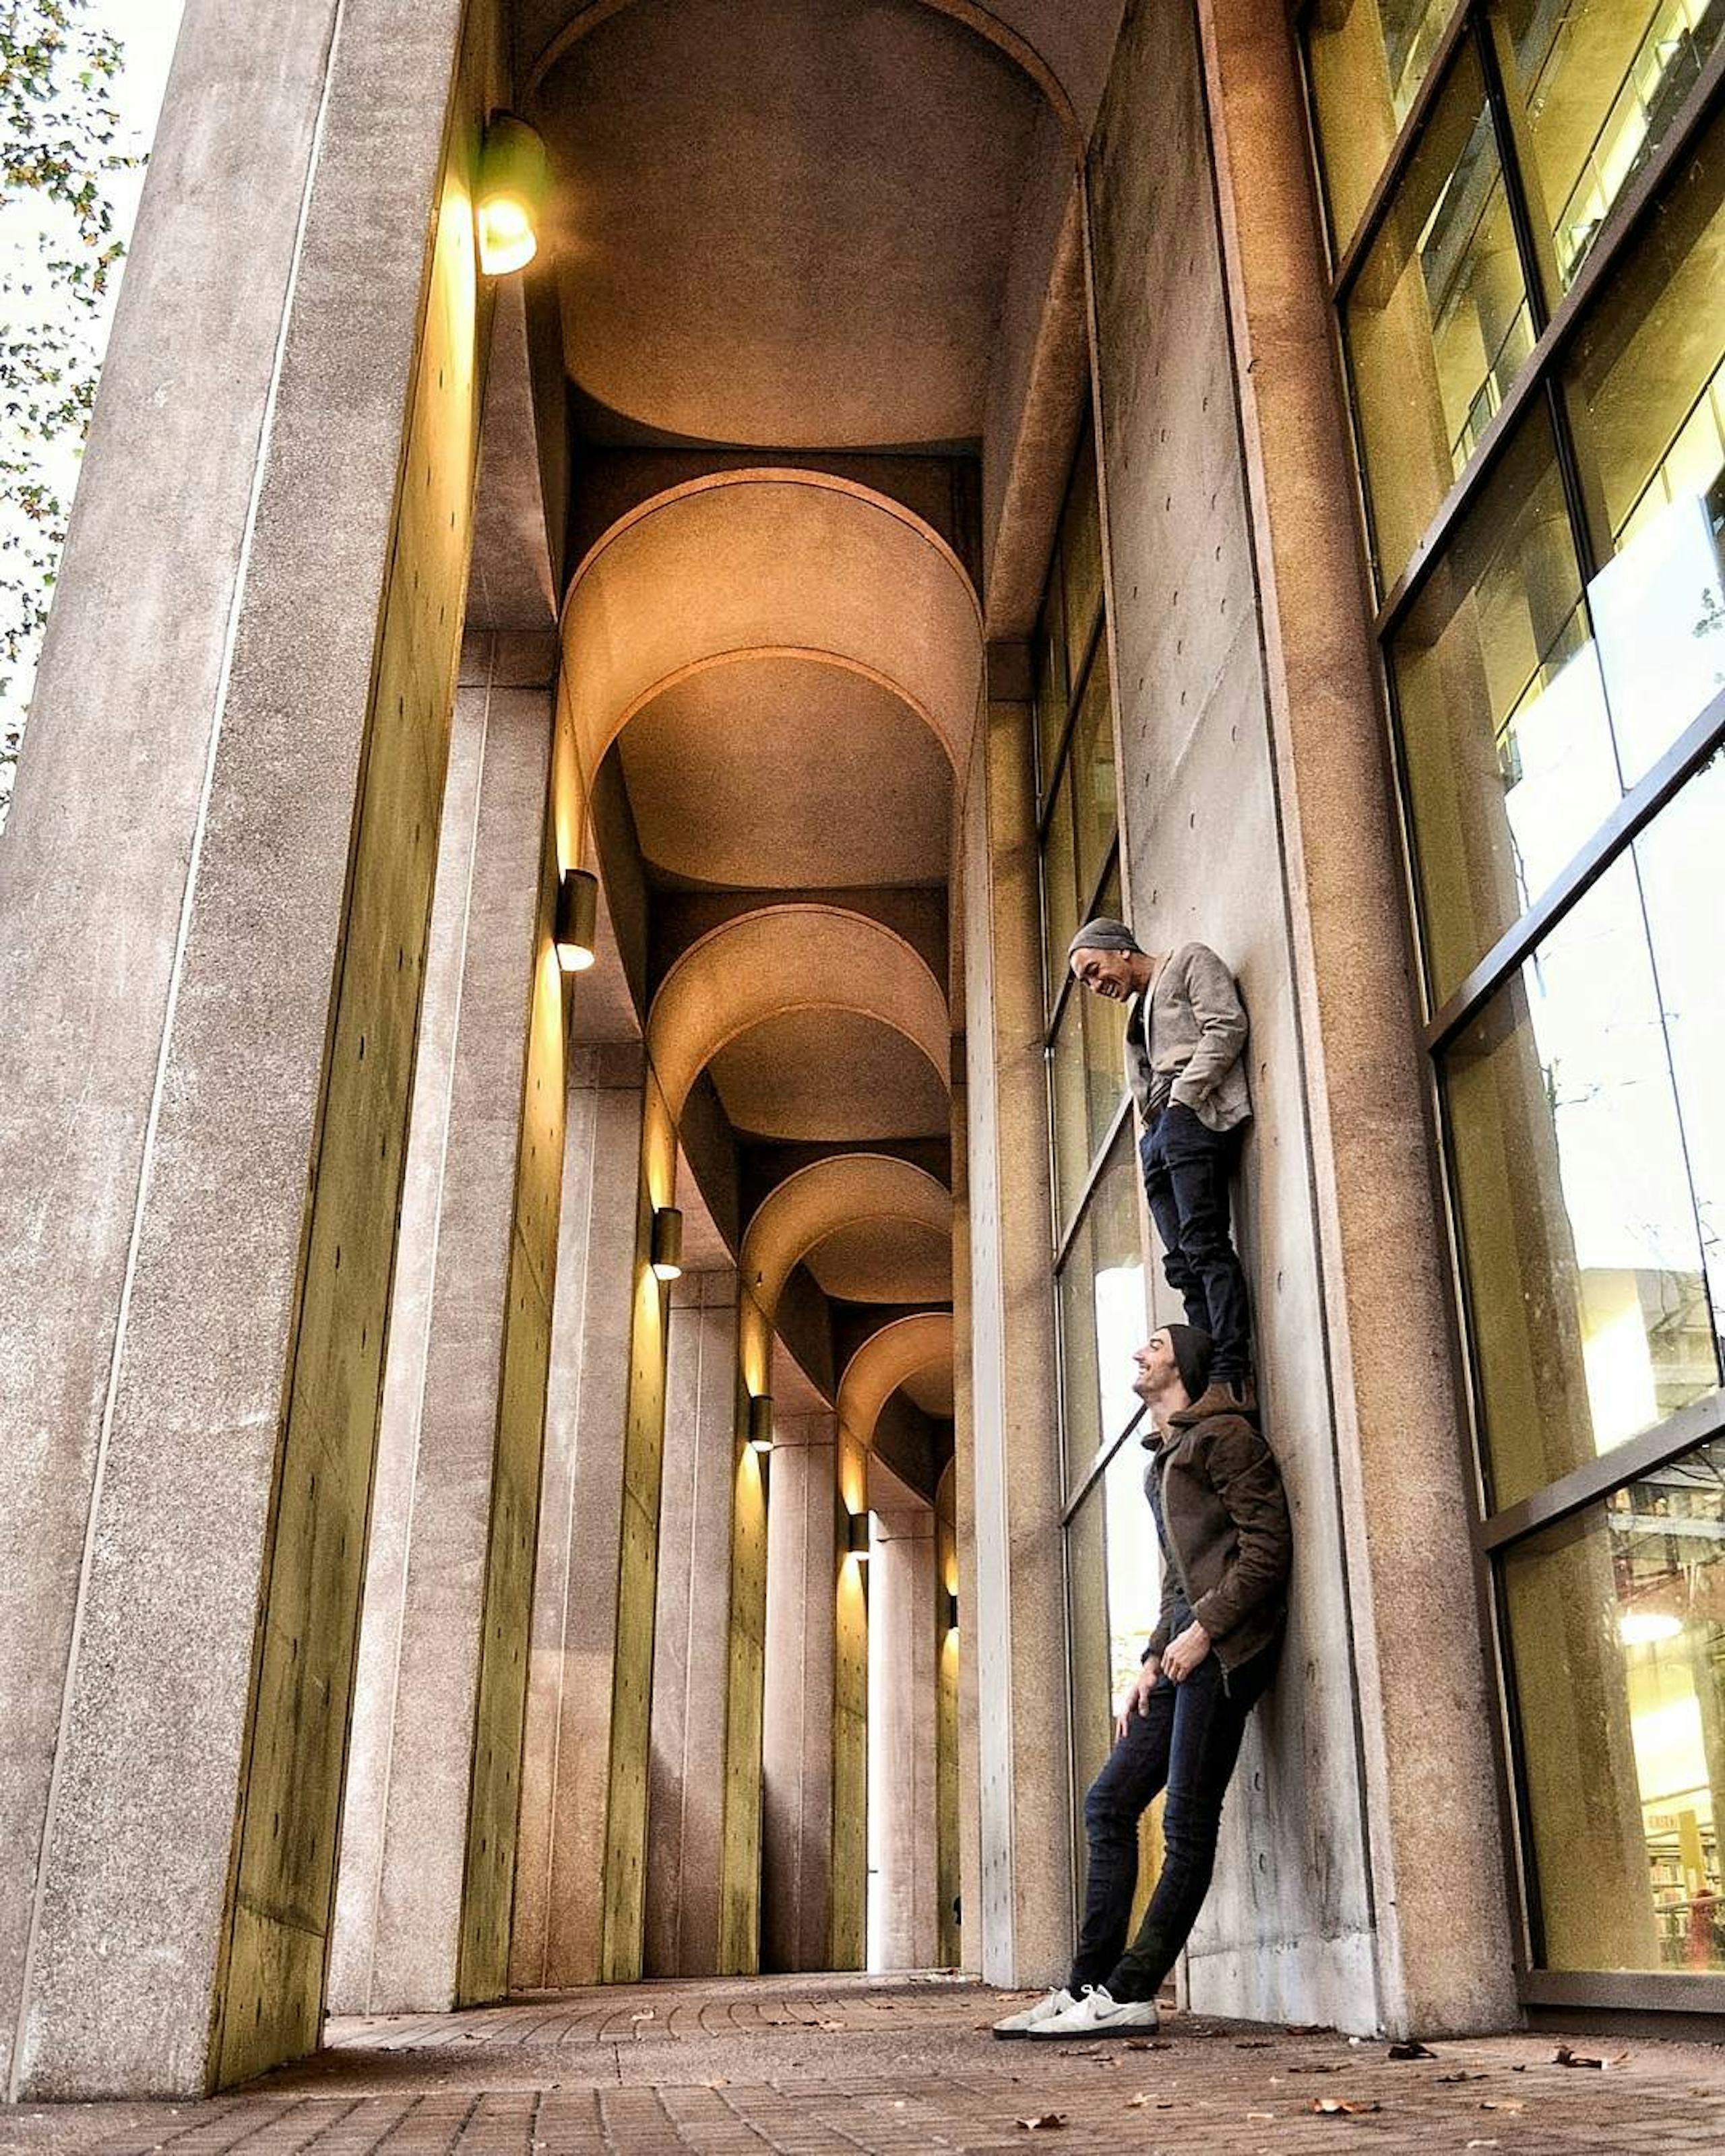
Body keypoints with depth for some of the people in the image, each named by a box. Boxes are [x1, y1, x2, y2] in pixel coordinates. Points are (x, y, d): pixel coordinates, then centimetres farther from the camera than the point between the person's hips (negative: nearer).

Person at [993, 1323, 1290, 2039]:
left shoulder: (1222, 1436, -1)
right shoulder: (1161, 1461, 26)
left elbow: (1267, 1544, -10)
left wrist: (1203, 1630, -15)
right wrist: (1150, 1664, 14)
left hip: (1225, 1644, -9)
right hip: (1185, 1646, 9)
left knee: (1187, 1821, -8)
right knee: (1109, 1805, 4)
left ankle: (1128, 1994, -6)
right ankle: (1086, 1986, 6)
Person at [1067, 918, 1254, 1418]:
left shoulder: (1190, 961, 12)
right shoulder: (1139, 1008, 34)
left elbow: (1227, 1028, -4)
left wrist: (1182, 1097, -10)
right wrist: (1154, 1120, 7)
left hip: (1193, 1117, -8)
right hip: (1157, 1134, 8)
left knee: (1203, 1244, -20)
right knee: (1183, 1263, -4)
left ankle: (1234, 1380, -27)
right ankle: (1218, 1393, -11)